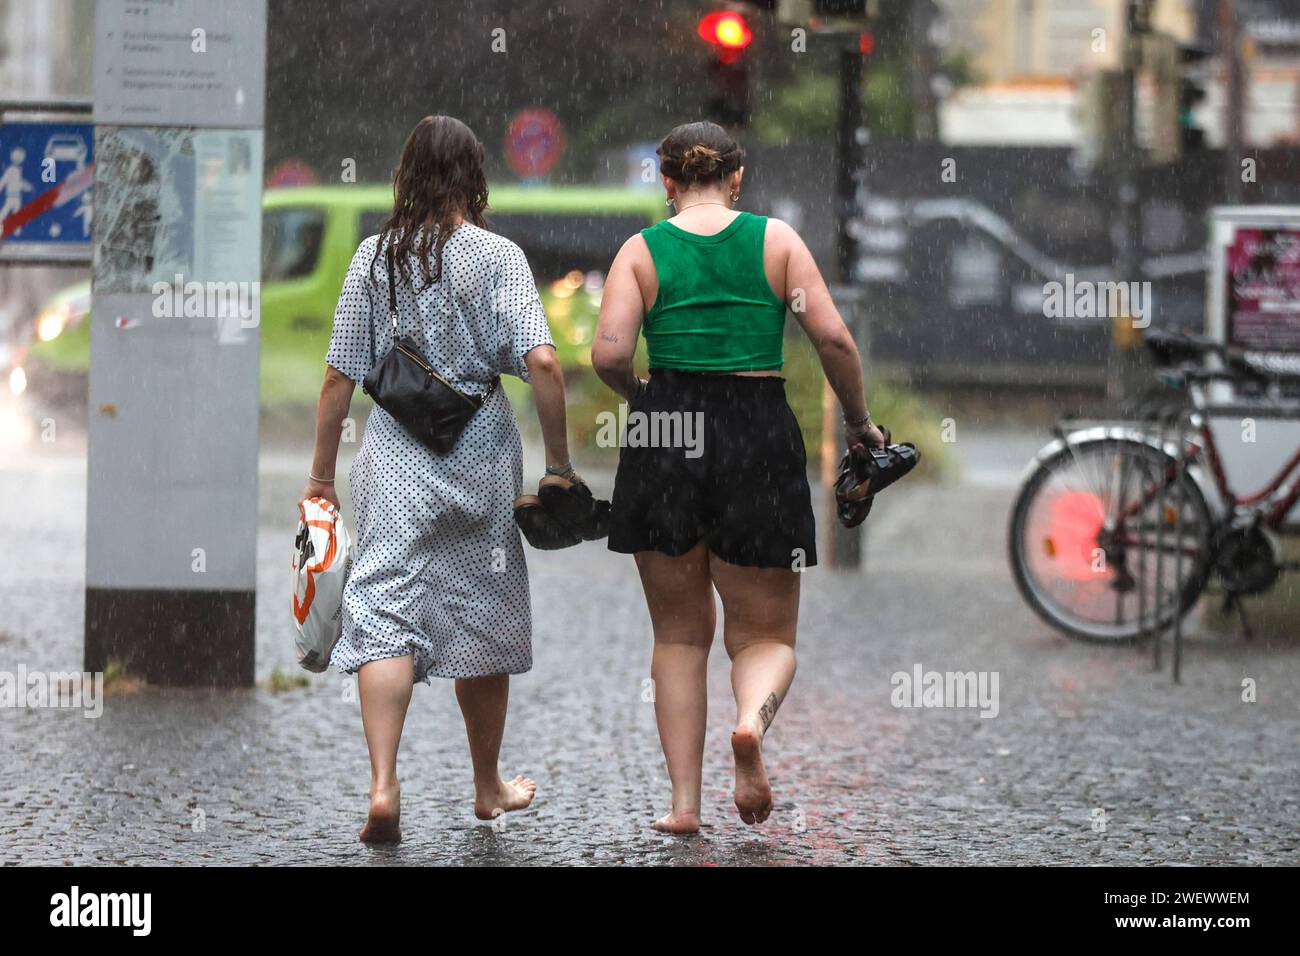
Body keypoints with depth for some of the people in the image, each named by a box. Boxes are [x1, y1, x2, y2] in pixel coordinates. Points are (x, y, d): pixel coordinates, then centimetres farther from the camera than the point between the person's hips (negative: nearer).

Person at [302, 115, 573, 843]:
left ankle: (384, 785, -21)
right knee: (482, 615, 14)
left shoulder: (375, 256, 2)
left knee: (386, 611, -3)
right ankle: (489, 788, 28)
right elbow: (541, 361, -15)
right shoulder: (498, 256, -4)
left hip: (396, 451, 0)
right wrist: (560, 461, -6)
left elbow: (340, 377, 2)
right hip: (480, 453, 0)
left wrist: (323, 474, 10)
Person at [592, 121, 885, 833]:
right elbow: (834, 339, -4)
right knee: (766, 633, 10)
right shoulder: (776, 240, 3)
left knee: (679, 632, 15)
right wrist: (858, 421, 10)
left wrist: (639, 396, 11)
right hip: (759, 436, -1)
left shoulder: (642, 249, 2)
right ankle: (751, 722, -23)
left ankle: (684, 801, 9)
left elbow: (608, 354, -10)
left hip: (665, 435, 1)